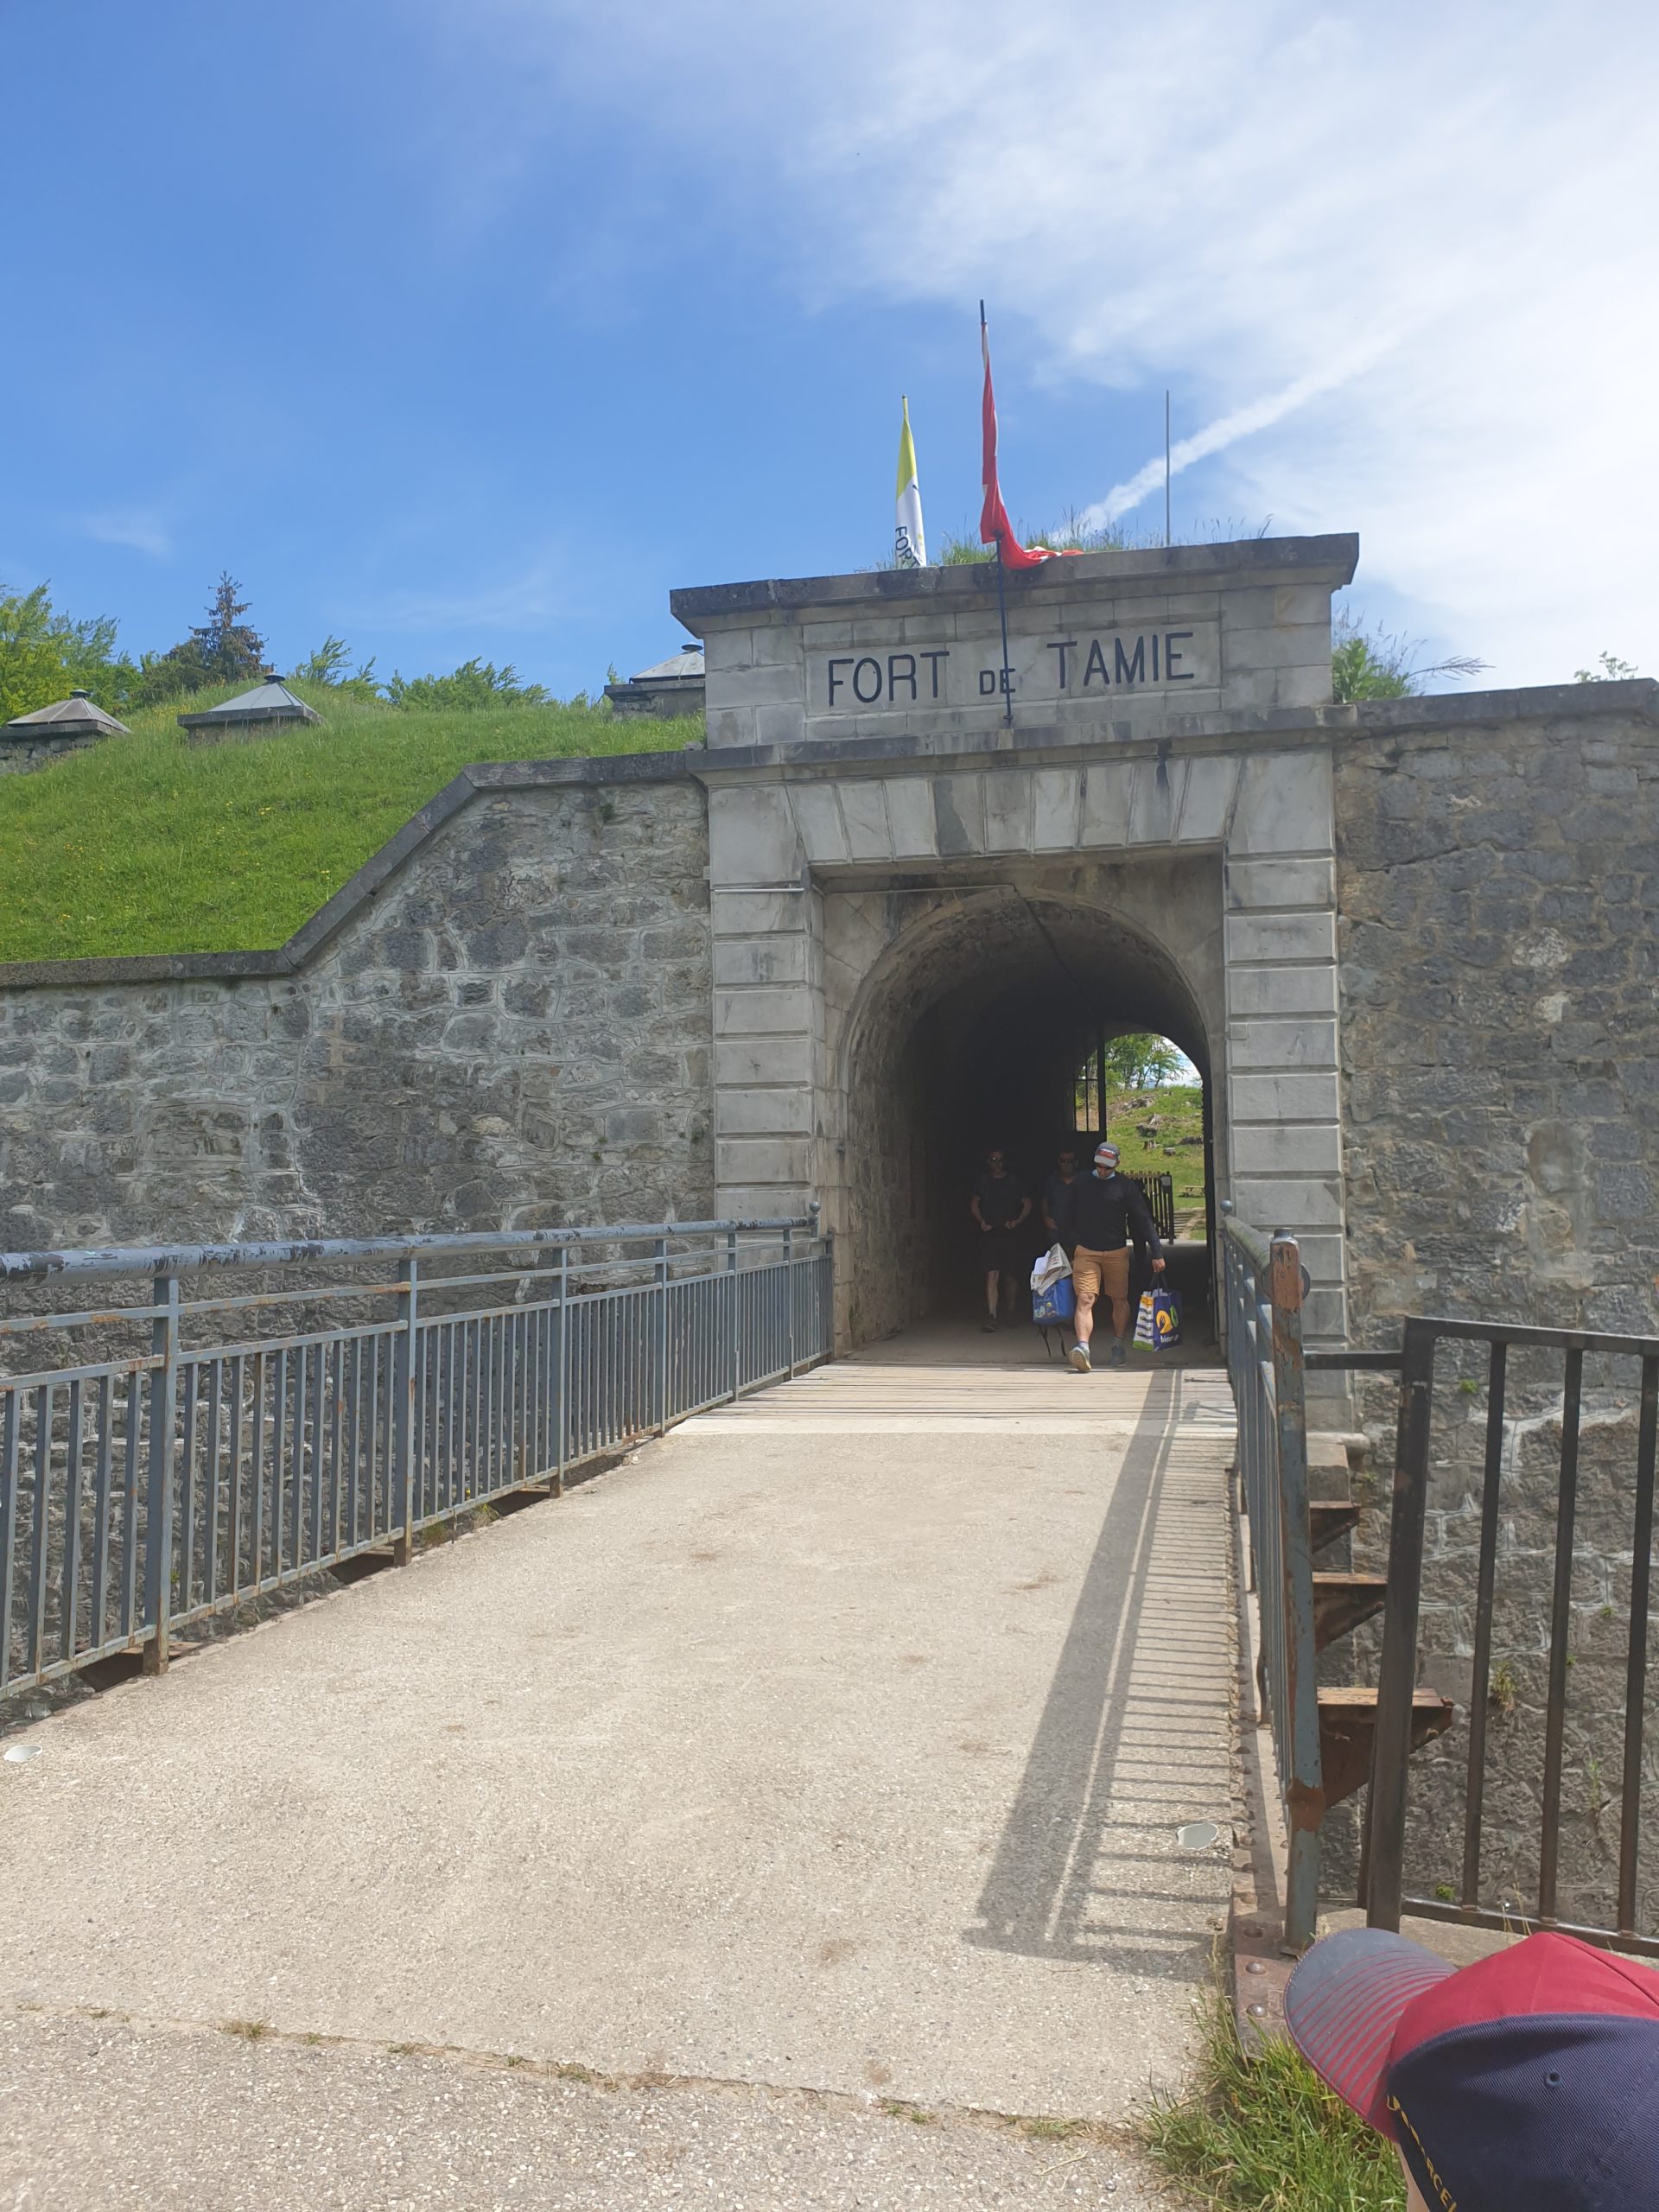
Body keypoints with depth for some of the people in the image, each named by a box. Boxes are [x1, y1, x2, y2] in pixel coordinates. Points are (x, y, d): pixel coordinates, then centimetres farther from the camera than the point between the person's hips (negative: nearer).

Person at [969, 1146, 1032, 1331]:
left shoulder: (1013, 1182, 5)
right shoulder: (983, 1181, 6)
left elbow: (1027, 1203, 11)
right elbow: (974, 1204, 16)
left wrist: (1018, 1221, -4)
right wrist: (981, 1221, -1)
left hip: (1010, 1234, 1)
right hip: (989, 1234, 0)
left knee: (1010, 1277, 5)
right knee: (992, 1274, -13)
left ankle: (1010, 1310, 29)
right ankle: (991, 1316, -17)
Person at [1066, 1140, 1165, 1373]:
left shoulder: (1126, 1186, -2)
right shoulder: (1082, 1183, 3)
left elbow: (1143, 1220, -4)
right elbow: (1071, 1218, 10)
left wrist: (1157, 1253, -10)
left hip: (1116, 1253, 0)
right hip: (1085, 1252, 0)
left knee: (1119, 1301, 10)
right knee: (1085, 1300, -14)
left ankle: (1118, 1346, 28)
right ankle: (1082, 1347, -26)